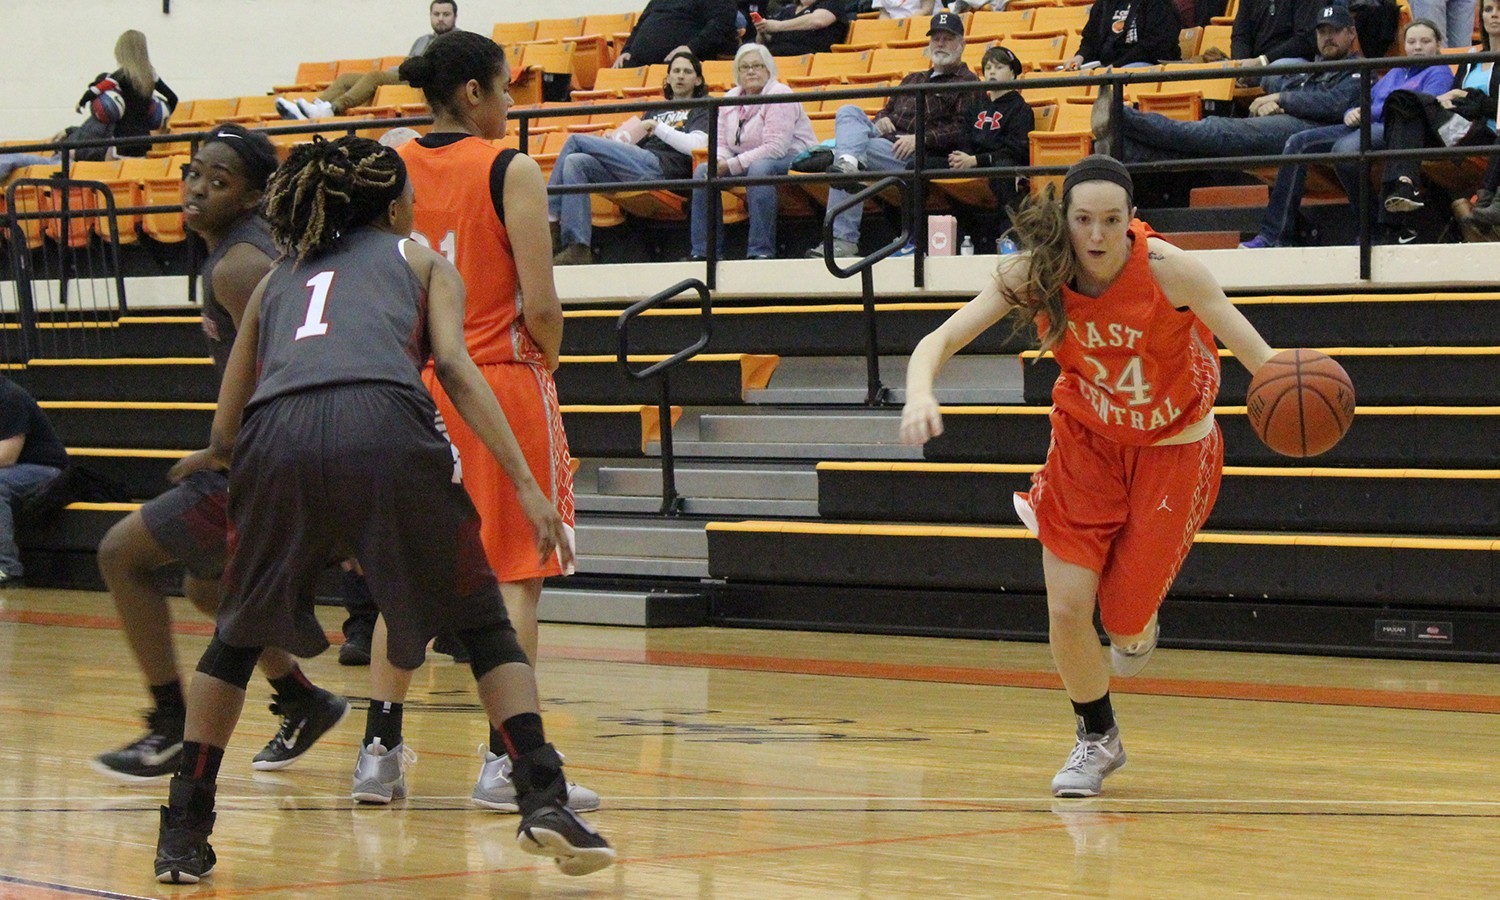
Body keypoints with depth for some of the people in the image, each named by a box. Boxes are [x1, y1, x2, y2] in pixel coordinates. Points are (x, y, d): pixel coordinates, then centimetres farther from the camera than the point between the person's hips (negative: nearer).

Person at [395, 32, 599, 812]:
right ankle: (504, 762, -1)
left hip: (414, 387, 5)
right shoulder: (510, 172, -10)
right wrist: (548, 356, 6)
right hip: (502, 382, -5)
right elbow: (540, 307, -14)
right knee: (514, 574, 1)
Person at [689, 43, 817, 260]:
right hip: (748, 163, 7)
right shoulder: (731, 99, 9)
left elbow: (775, 148, -24)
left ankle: (761, 250, -37)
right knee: (703, 171, -9)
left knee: (759, 168, -37)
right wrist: (719, 162, -15)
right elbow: (722, 143, 10)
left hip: (793, 160, -7)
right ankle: (703, 251, -12)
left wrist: (731, 166, -24)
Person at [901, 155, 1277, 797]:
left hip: (1174, 449, -2)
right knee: (1066, 611, -6)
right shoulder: (1034, 273, -20)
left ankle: (1139, 625, 37)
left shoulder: (1168, 269, -27)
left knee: (1125, 623, -4)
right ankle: (1096, 740, 22)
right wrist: (920, 394, -42)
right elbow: (941, 340, -20)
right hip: (1086, 441, 2)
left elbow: (1254, 353, -24)